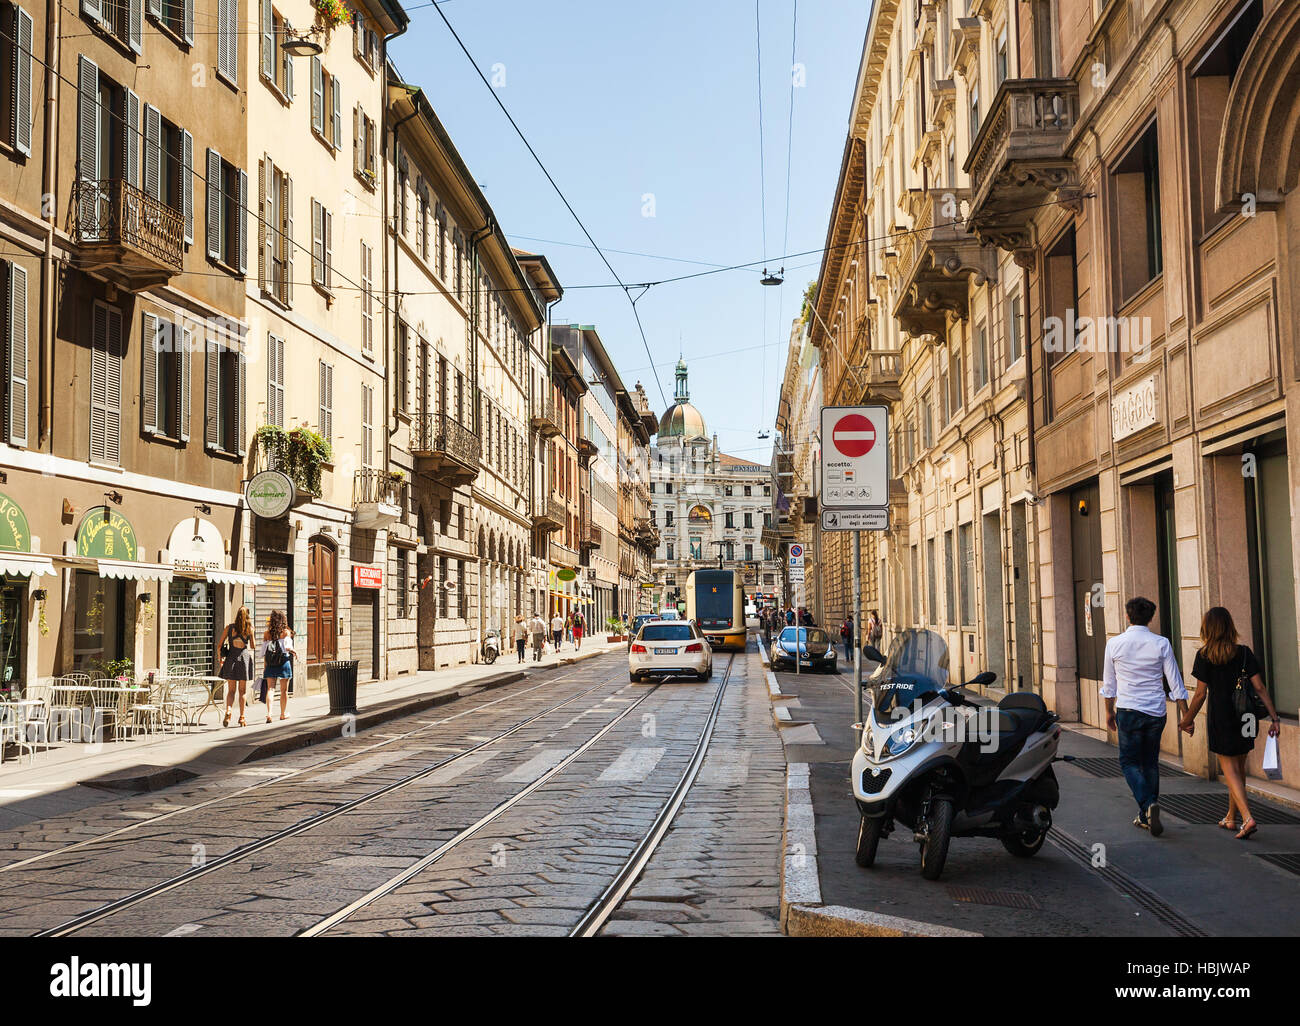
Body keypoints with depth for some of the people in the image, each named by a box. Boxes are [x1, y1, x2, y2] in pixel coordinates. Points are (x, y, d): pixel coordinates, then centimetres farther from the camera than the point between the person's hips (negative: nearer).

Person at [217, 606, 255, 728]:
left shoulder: (229, 627, -1)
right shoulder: (249, 629, -2)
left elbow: (219, 645, 1)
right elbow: (252, 646, 8)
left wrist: (219, 658, 15)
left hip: (231, 659, 0)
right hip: (244, 658, 0)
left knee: (231, 690, 7)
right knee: (242, 690, 9)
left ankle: (228, 711, -18)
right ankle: (241, 718, 13)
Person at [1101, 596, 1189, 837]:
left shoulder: (1114, 644, -4)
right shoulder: (1161, 644, -3)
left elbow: (1109, 682, 5)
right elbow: (1175, 682, -1)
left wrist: (1109, 711, 18)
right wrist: (1185, 715, 6)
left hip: (1128, 711, -2)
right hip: (1156, 712, 2)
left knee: (1129, 762, 6)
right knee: (1150, 762, 14)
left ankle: (1148, 803, -18)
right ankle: (1146, 817, 18)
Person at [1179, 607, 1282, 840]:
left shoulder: (1204, 656, -9)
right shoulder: (1244, 653, -1)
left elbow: (1200, 694, -8)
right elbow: (1260, 688, -5)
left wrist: (1188, 719, 4)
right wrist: (1274, 718, -2)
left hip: (1220, 720, -4)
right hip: (1245, 720, 4)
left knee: (1230, 770, 2)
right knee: (1239, 769, 17)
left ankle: (1247, 818, -15)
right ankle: (1231, 818, 29)